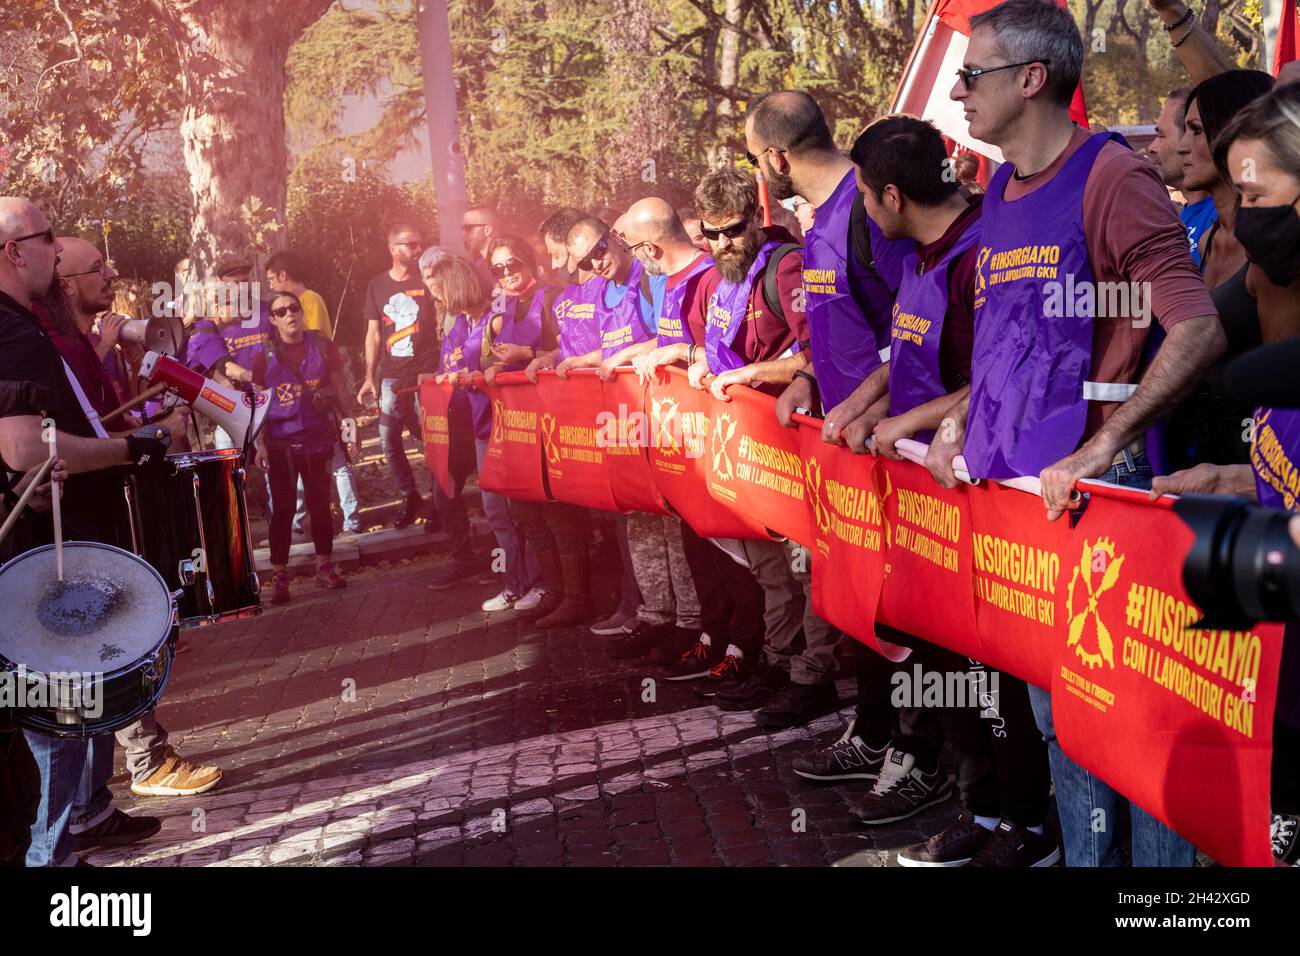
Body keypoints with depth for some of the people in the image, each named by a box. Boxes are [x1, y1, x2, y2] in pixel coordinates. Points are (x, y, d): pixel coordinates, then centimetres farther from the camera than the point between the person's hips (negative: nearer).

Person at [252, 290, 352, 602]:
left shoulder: (322, 346, 0)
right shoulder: (265, 356, -2)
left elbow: (338, 391, 5)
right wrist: (260, 444, -5)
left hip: (318, 442, 1)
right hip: (281, 445, -1)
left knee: (320, 506, 9)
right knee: (283, 509, 1)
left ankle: (325, 569, 21)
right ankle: (279, 577, 5)